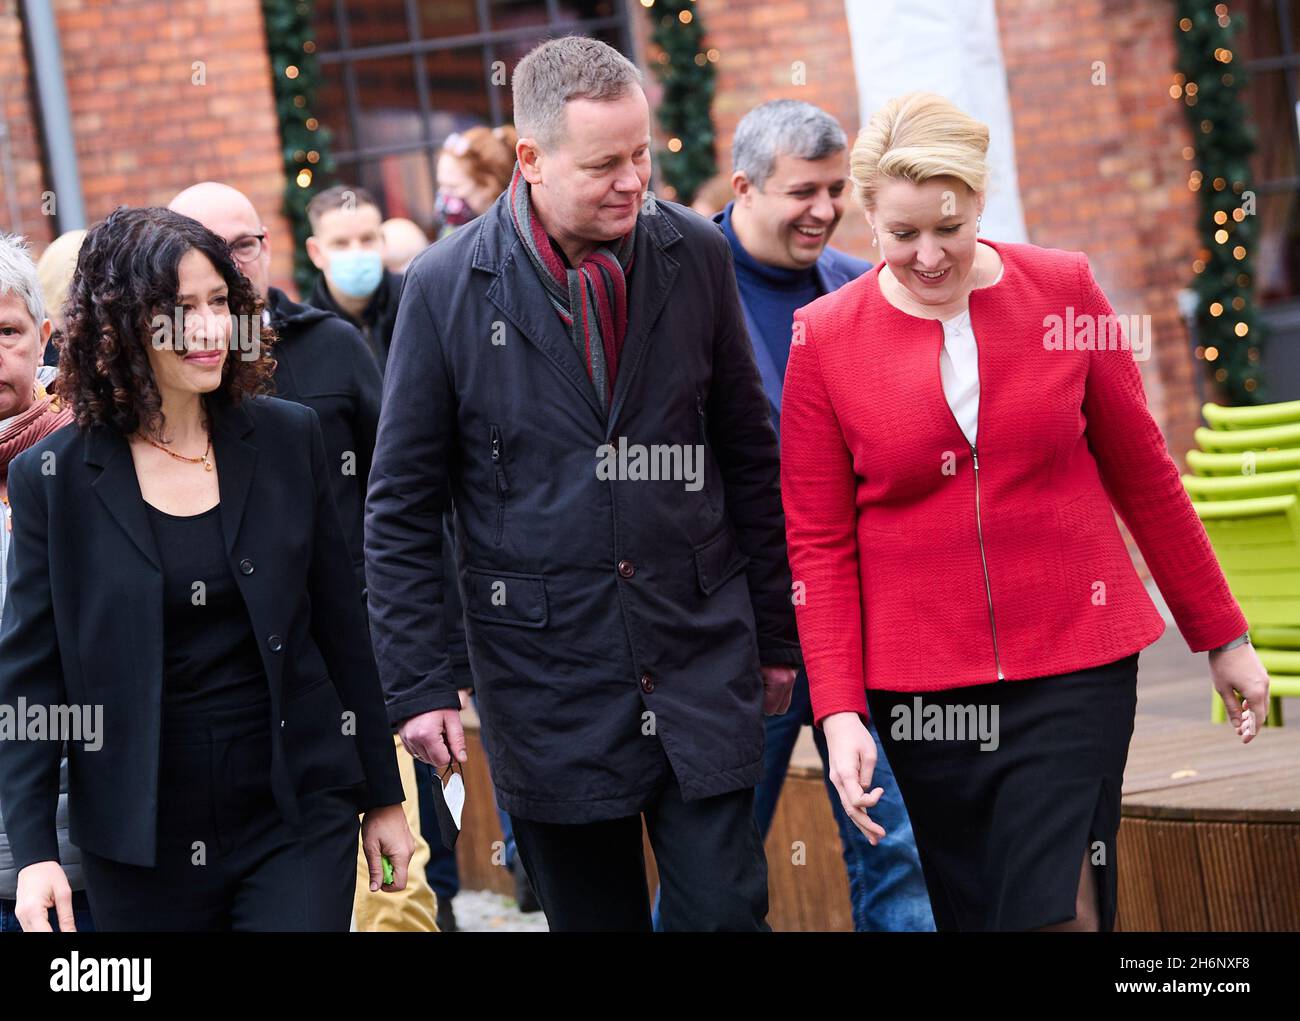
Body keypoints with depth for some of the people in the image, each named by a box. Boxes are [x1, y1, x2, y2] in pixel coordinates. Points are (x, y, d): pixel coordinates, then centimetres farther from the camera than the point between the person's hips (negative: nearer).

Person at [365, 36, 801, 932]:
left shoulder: (696, 255, 1)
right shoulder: (447, 287, -5)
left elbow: (750, 461, 9)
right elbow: (402, 511, -1)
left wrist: (775, 635, 11)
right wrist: (419, 686, -5)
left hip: (701, 660, 1)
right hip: (547, 680, -1)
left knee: (726, 910, -1)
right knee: (594, 917, 8)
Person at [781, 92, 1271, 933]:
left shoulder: (1061, 288, -1)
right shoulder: (825, 337, -2)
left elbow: (1142, 473, 6)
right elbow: (819, 545, 1)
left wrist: (1223, 637, 10)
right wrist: (839, 713, -7)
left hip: (1077, 663, -1)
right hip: (922, 683, 1)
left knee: (1057, 906, -11)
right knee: (967, 909, 6)